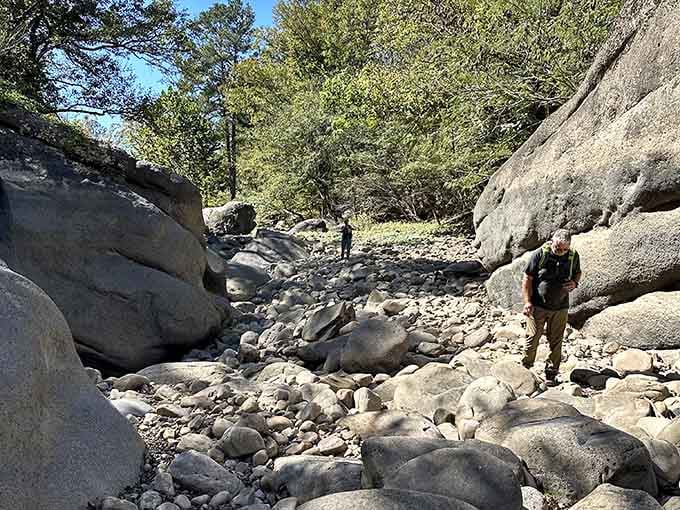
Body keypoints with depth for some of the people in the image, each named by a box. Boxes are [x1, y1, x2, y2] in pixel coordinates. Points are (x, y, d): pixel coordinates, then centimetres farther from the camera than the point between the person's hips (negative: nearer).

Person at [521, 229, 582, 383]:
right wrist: (527, 302, -14)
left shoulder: (573, 256, -3)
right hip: (537, 306, -3)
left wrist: (574, 283, -7)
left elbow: (578, 272, 17)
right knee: (532, 338, 2)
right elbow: (527, 278, -8)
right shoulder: (540, 254, -14)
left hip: (560, 308, 3)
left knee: (556, 342, 9)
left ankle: (551, 374, 23)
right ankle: (525, 368, 20)